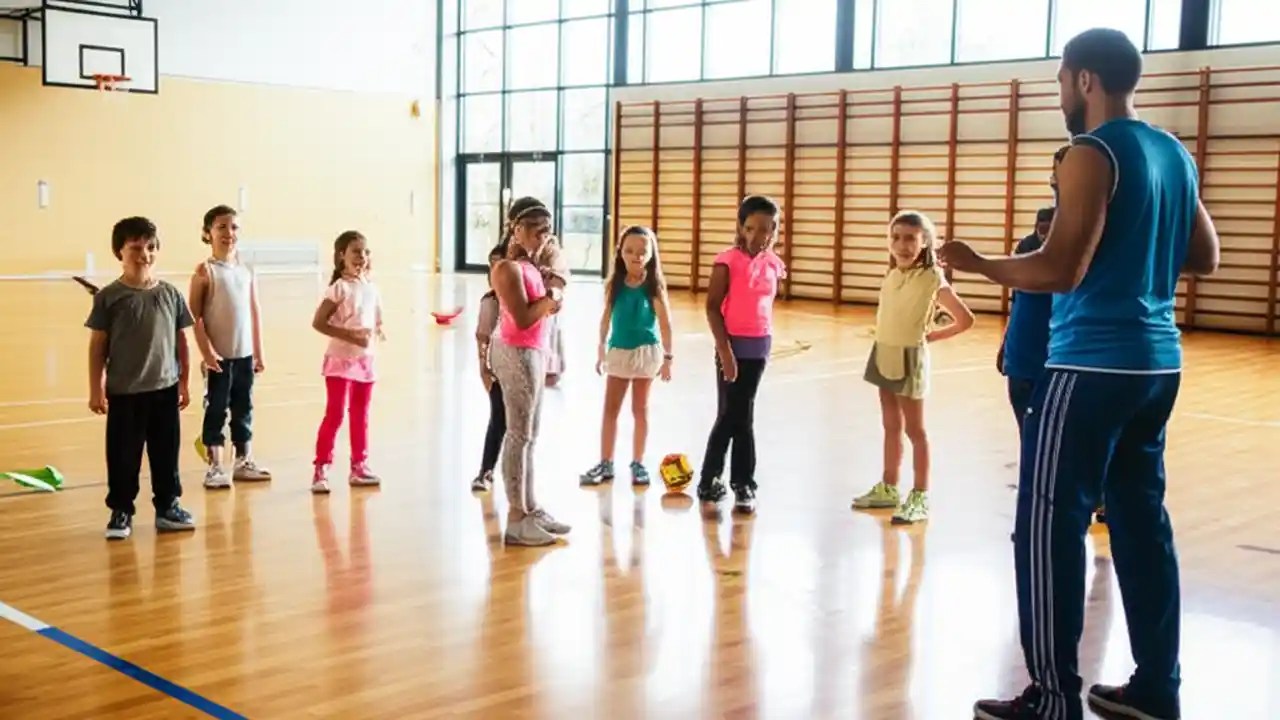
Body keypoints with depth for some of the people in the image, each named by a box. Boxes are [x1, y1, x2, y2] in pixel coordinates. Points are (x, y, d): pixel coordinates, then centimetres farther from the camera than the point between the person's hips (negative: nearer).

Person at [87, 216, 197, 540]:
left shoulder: (171, 294, 1)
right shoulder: (108, 297, -6)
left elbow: (181, 340, 7)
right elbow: (98, 345, -3)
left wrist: (184, 382, 8)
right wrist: (96, 389, -4)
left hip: (165, 389, 2)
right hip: (123, 392, -2)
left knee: (167, 453, 11)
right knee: (123, 455, 6)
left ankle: (168, 506, 24)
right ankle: (121, 512, 18)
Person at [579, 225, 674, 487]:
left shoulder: (654, 285, -10)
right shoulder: (615, 284, -2)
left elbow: (665, 323, -7)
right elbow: (606, 318, 6)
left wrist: (667, 357, -8)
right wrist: (601, 350, 10)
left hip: (645, 352, -3)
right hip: (618, 351, 3)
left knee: (640, 410, 9)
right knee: (610, 409, 6)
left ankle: (638, 463, 18)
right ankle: (605, 463, 14)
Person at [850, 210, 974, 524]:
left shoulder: (933, 279, -13)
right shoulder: (891, 276, 5)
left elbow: (965, 320, -11)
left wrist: (929, 336, -6)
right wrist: (885, 342, 0)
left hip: (910, 358, -6)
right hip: (885, 355, 6)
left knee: (914, 429, 0)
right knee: (891, 426, 15)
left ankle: (920, 497, 7)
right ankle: (888, 489, 25)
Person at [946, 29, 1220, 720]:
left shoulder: (1093, 155, -13)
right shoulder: (1176, 155, 13)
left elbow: (1060, 270, -20)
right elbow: (1204, 256, 20)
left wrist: (977, 263, -7)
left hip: (1092, 366, -9)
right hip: (1156, 361, 9)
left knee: (1048, 525, -3)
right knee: (1141, 519, 14)